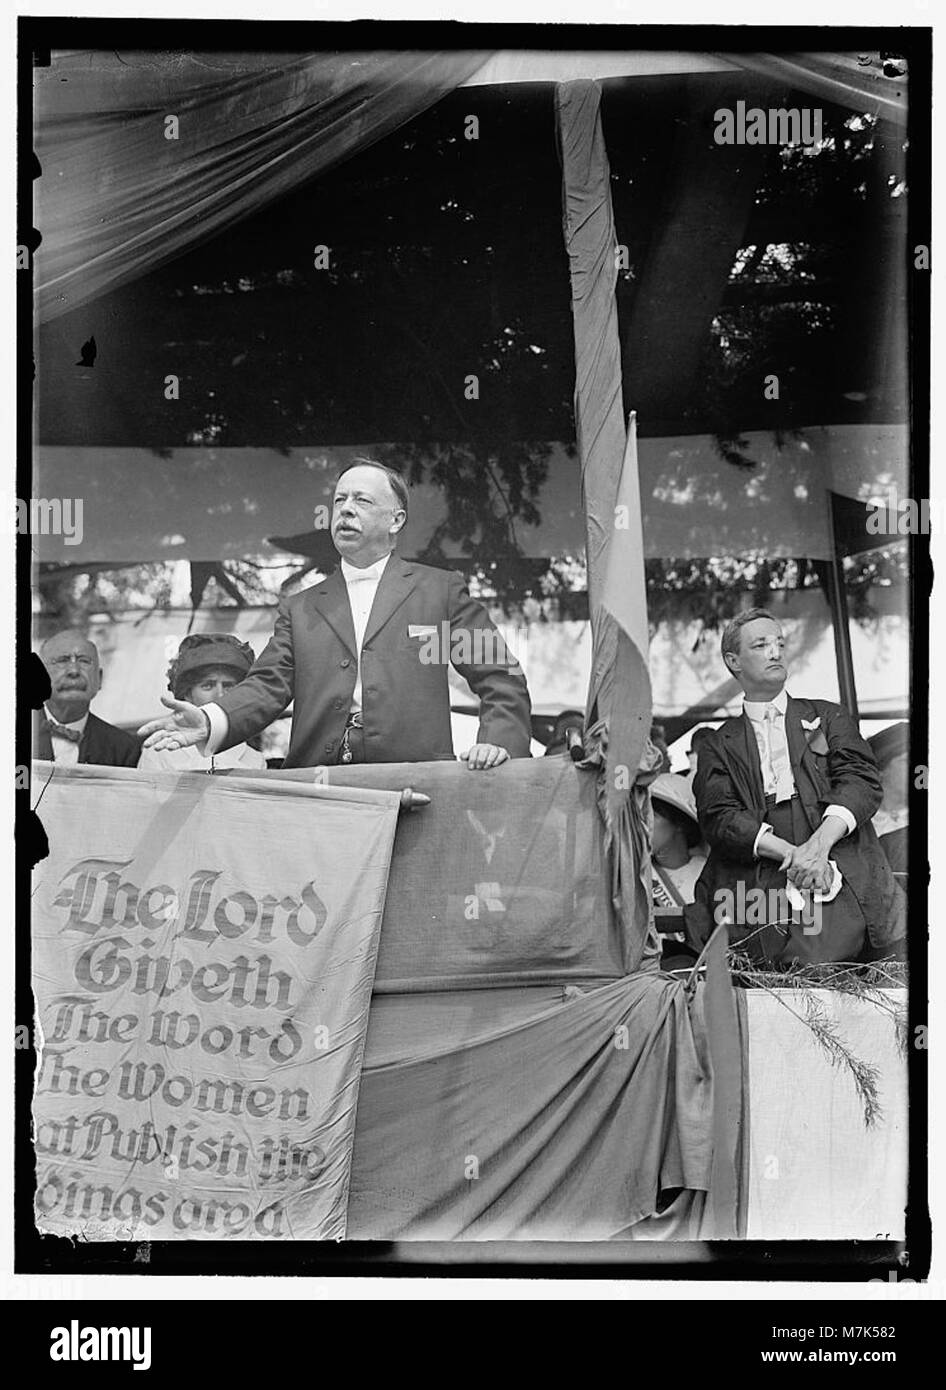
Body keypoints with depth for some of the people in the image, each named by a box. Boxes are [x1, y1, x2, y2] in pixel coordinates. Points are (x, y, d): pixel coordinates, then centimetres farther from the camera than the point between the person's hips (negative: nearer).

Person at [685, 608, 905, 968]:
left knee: (813, 957, -29)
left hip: (839, 875, 1)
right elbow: (718, 816, 2)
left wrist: (820, 843, -15)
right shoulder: (719, 744, 19)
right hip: (757, 882, 0)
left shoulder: (827, 716, 22)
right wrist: (791, 854, -15)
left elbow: (862, 781, 5)